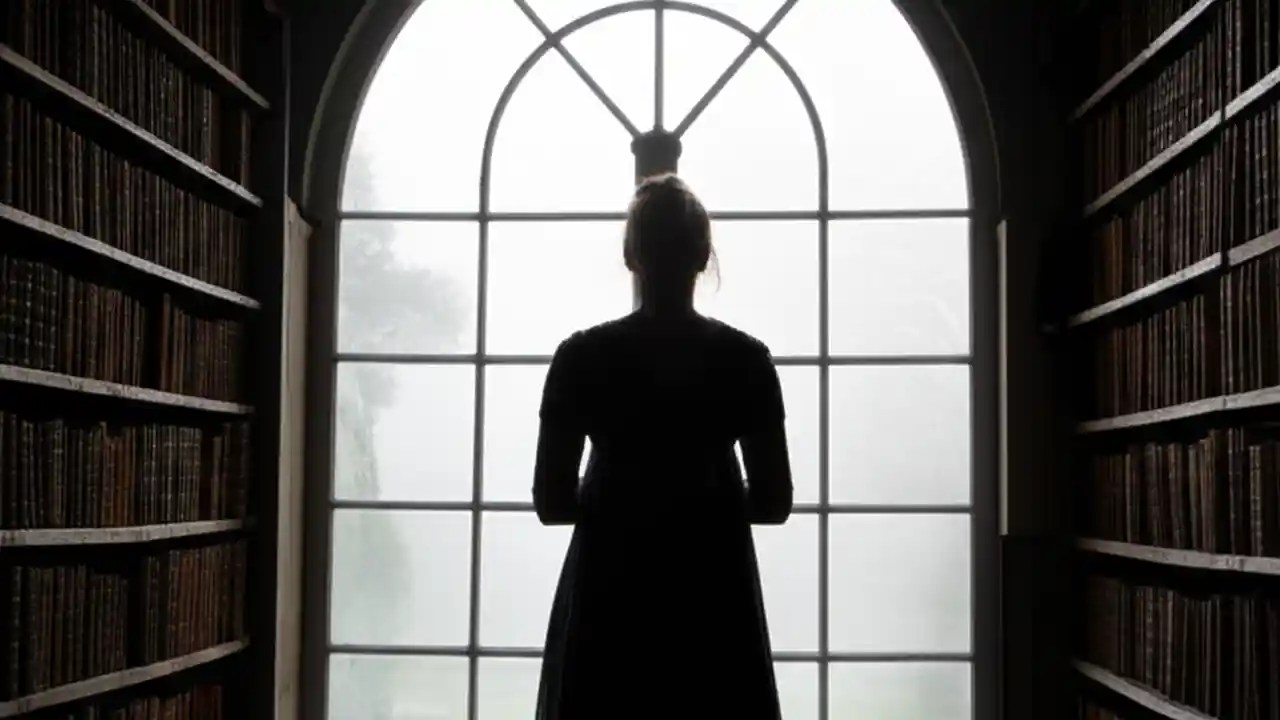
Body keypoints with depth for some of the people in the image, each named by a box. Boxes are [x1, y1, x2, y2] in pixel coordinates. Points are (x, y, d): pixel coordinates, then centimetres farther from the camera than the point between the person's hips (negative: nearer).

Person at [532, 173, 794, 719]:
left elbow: (551, 502, -4)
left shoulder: (582, 358, -6)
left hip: (609, 606, 0)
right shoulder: (745, 360, -4)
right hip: (713, 606, 1)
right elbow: (774, 502, -1)